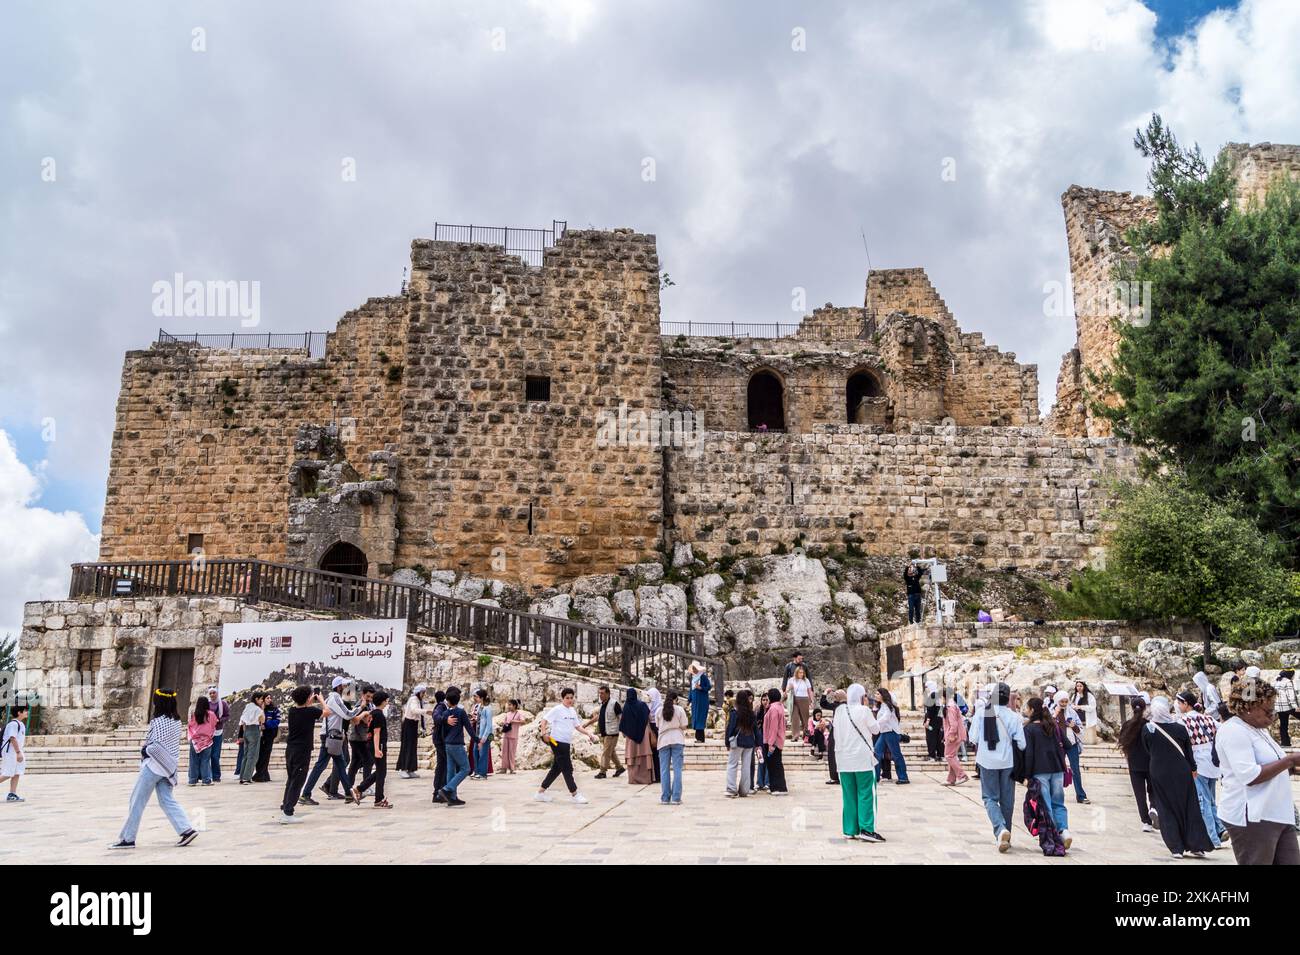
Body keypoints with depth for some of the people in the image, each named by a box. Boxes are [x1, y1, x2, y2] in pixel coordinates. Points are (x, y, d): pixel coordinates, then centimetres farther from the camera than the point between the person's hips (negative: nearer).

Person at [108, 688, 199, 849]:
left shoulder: (159, 721, -18)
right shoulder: (177, 721, 7)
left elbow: (157, 746, -24)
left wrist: (145, 751, -6)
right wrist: (149, 749, 11)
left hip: (153, 765, -8)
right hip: (167, 766, 8)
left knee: (137, 801, 4)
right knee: (167, 800, 8)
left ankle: (127, 839, 12)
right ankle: (187, 829, -4)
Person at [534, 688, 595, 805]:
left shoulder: (573, 711, 12)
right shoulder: (557, 709, -10)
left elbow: (578, 726, 17)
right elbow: (544, 720, -13)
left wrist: (588, 733, 3)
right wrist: (544, 733, -24)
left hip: (567, 743, 8)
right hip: (557, 742, -8)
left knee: (556, 768, 13)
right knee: (567, 768, -4)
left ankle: (541, 792, 21)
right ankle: (574, 794, 4)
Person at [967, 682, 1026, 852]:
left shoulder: (981, 712, -9)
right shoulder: (1014, 717, -9)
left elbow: (973, 739, -7)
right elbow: (1021, 744, -8)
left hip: (987, 761, -1)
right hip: (1008, 762, 1)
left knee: (990, 798, 8)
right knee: (1007, 800, 14)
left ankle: (1001, 830, -15)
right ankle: (1005, 835, 23)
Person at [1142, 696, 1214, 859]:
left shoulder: (1147, 729, -10)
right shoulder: (1180, 728, -8)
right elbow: (1189, 752, 2)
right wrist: (1193, 768, 19)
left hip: (1159, 774, -1)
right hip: (1182, 772, 1)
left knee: (1167, 810, 8)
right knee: (1189, 808, 13)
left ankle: (1176, 848, 6)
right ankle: (1196, 846, 14)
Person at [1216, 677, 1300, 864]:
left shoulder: (1259, 729, 18)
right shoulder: (1233, 731, -14)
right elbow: (1249, 776, -22)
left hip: (1279, 816, 9)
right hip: (1252, 819, -9)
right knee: (1255, 862, -2)